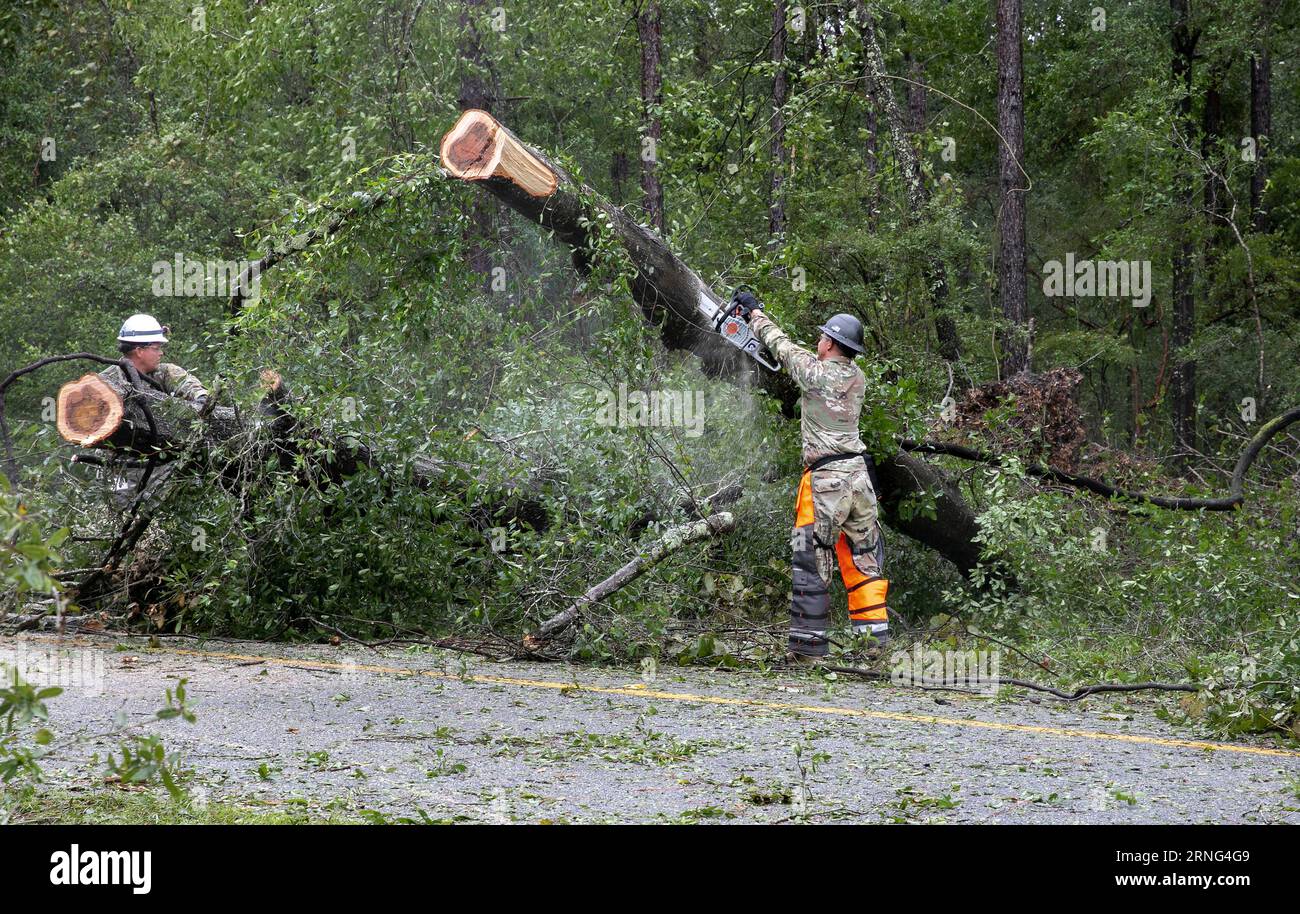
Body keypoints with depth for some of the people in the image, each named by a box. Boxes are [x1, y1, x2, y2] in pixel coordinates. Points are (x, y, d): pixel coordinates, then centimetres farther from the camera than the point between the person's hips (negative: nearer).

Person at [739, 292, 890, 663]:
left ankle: (809, 643, -4)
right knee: (863, 560, 11)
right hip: (859, 475, 6)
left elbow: (782, 345, 11)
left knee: (810, 561, -2)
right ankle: (874, 635, 9)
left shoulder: (814, 372, -6)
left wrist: (755, 312, 29)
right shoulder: (857, 378, 11)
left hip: (825, 478, -6)